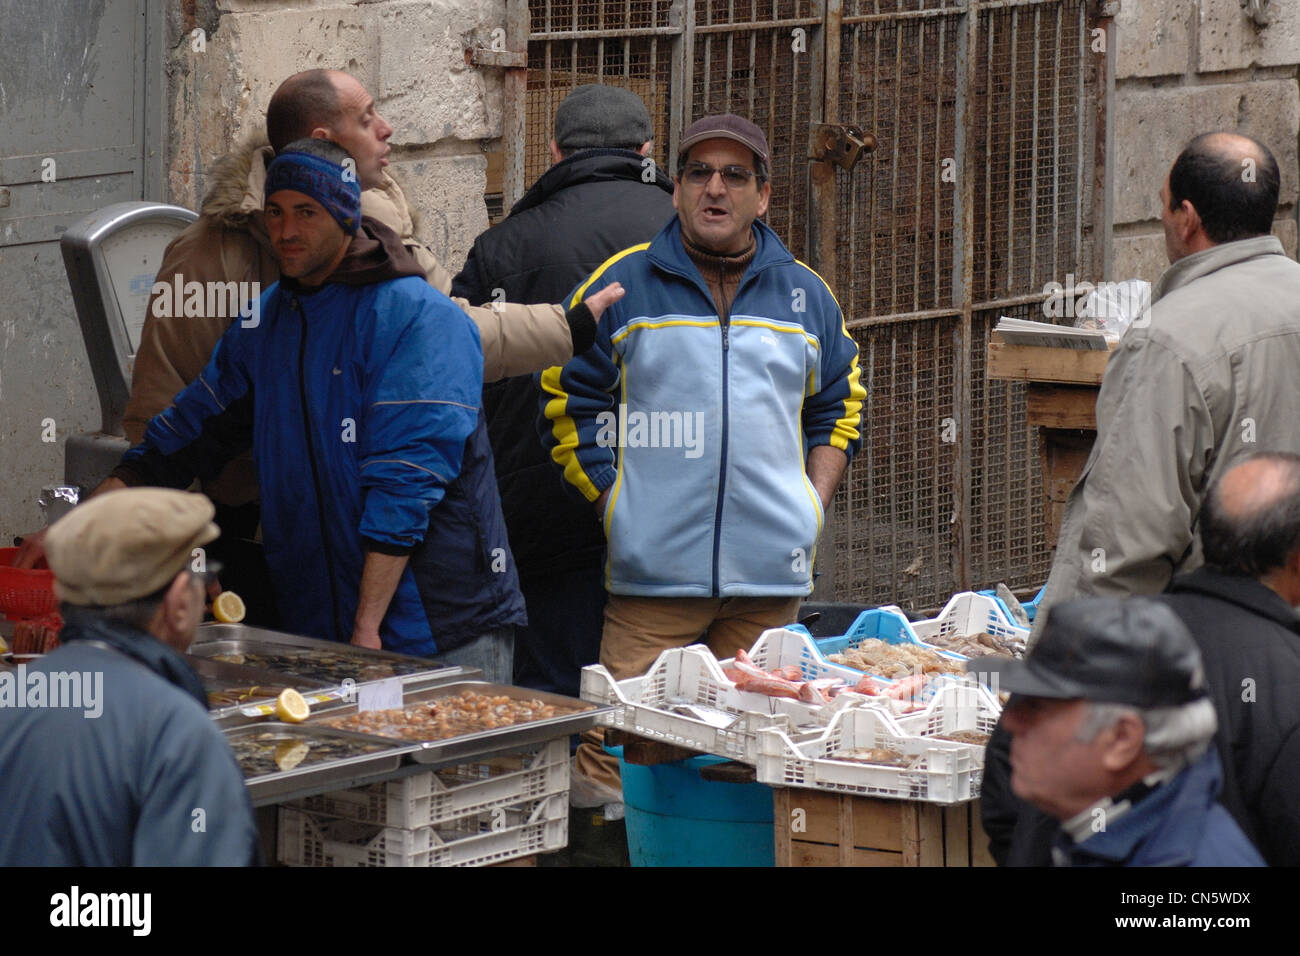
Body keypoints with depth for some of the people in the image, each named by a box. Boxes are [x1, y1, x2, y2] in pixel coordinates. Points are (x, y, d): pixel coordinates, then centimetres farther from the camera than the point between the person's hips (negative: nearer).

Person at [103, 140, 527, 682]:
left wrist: (368, 628, -22)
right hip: (320, 633, 6)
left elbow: (406, 478, -18)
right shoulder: (265, 322, 12)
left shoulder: (420, 318, -11)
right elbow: (187, 434, 15)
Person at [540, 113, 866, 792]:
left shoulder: (804, 295, 14)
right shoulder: (622, 286, 4)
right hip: (651, 573, -3)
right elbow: (569, 408, 6)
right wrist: (617, 508, -3)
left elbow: (838, 410, 24)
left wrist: (810, 506, 10)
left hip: (771, 571, 3)